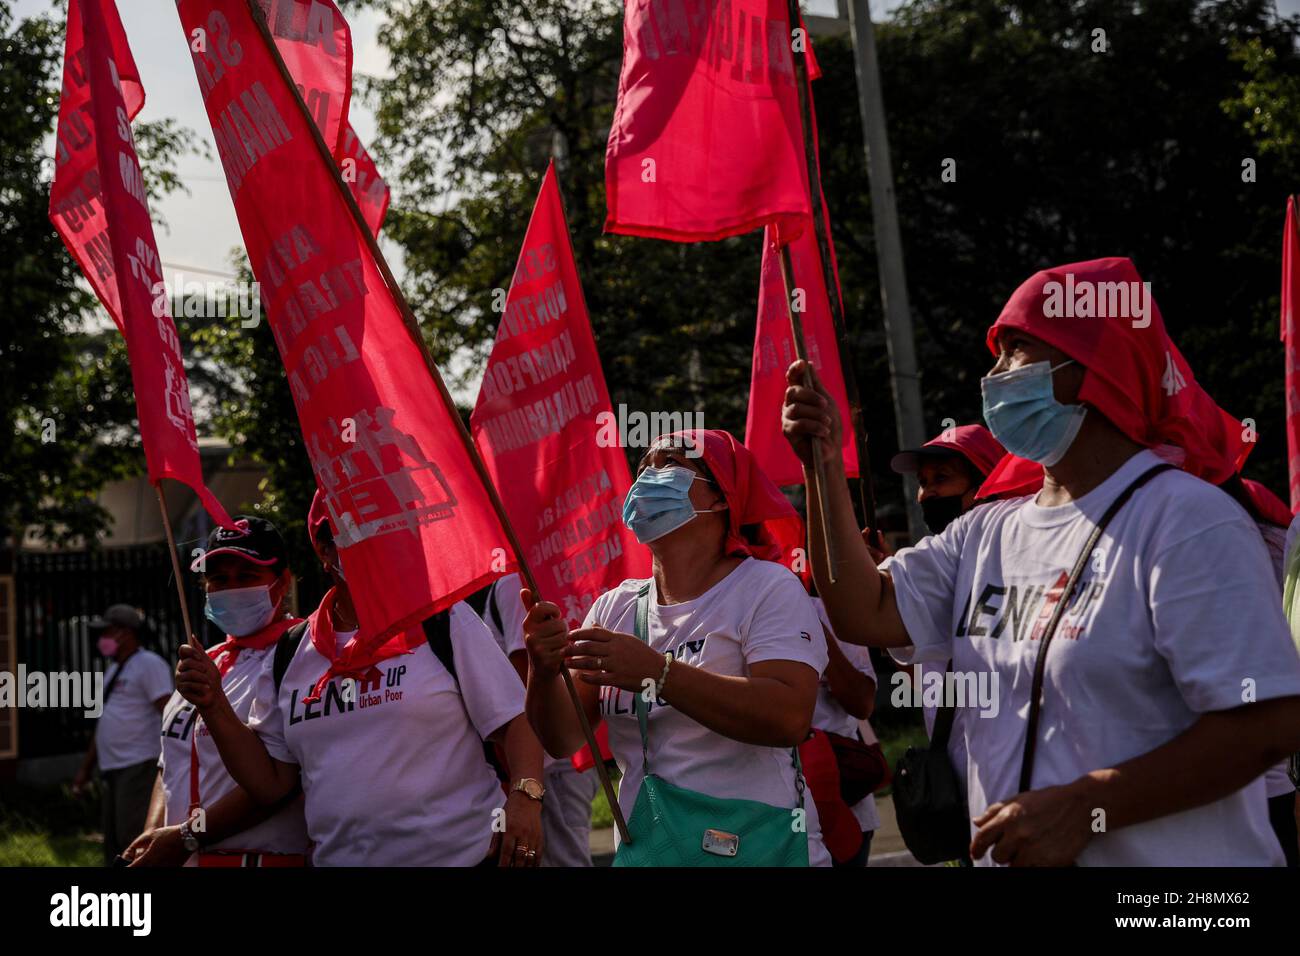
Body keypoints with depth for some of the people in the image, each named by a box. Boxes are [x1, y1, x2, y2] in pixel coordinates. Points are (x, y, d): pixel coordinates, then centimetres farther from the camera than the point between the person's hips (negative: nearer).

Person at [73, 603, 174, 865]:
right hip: (114, 768, 10)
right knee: (114, 841, 8)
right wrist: (86, 768, 25)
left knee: (131, 835, -15)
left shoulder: (148, 664, -7)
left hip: (139, 765, -10)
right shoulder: (114, 670, 22)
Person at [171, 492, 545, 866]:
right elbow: (271, 783, 6)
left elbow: (515, 720, -6)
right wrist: (214, 706, -5)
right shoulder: (290, 653, 7)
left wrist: (525, 795, -23)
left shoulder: (445, 621, -3)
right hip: (337, 858, 3)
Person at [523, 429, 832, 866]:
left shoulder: (766, 588, -7)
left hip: (757, 846, -4)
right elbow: (563, 740, 1)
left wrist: (657, 672, -30)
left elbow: (790, 717, -24)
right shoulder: (615, 606, 8)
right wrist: (545, 672, -19)